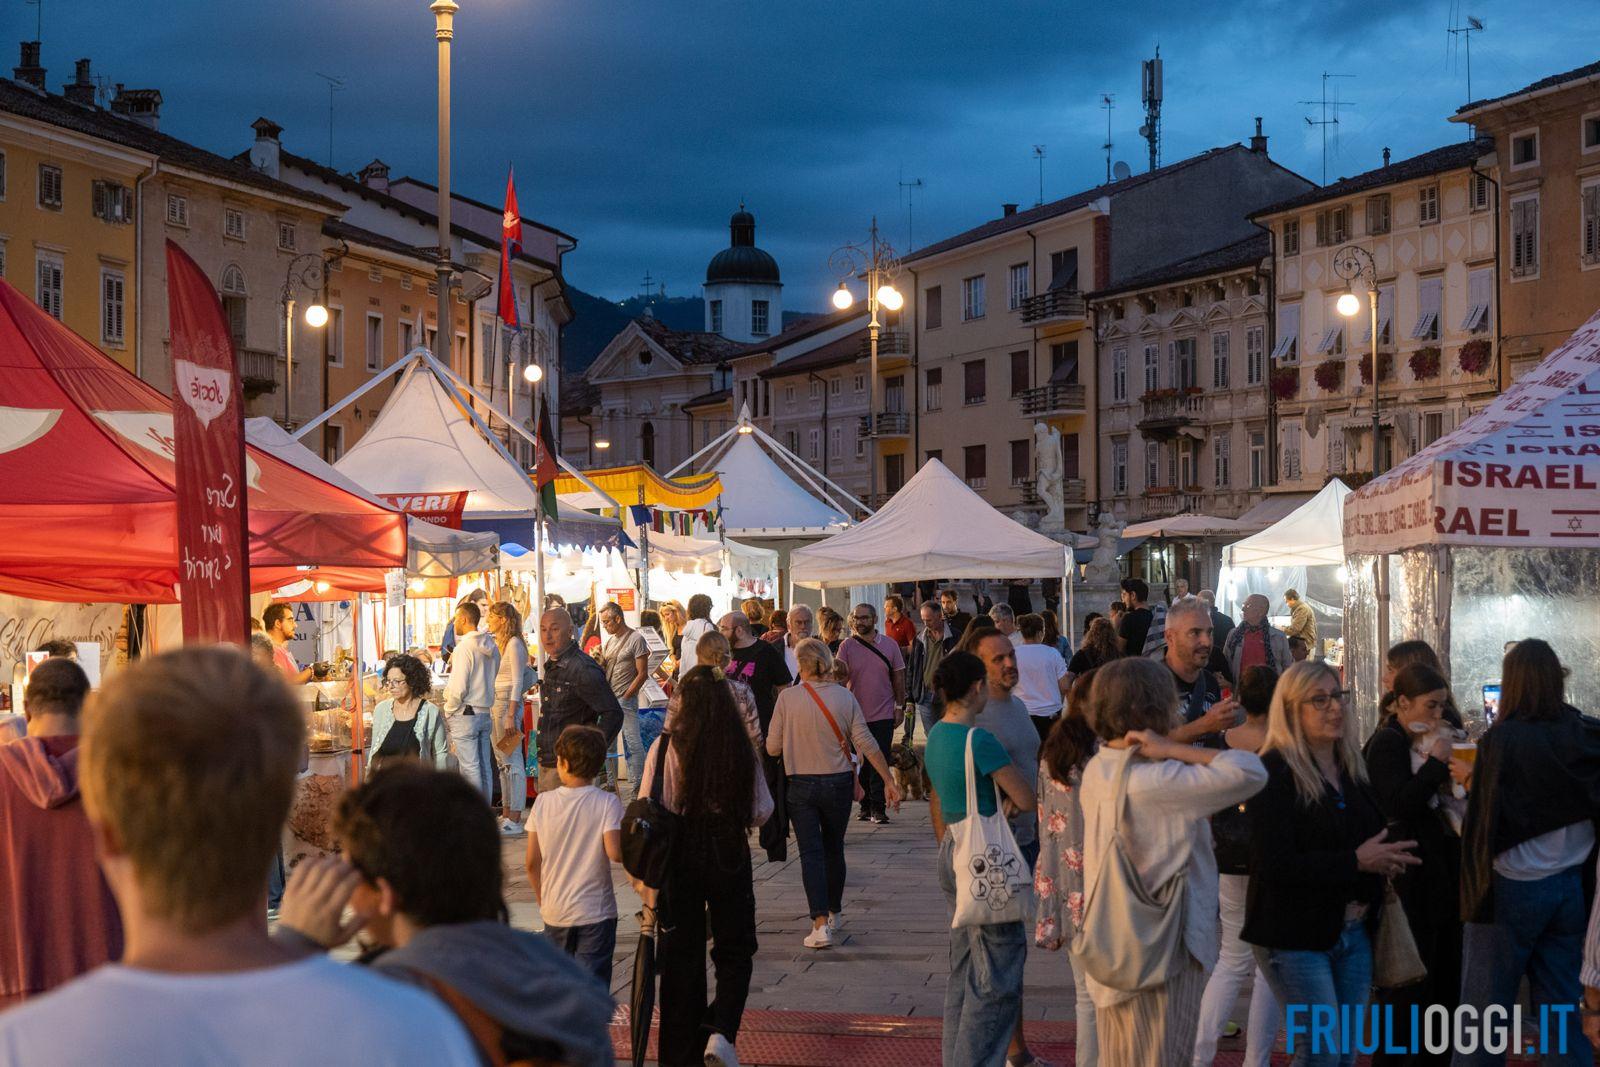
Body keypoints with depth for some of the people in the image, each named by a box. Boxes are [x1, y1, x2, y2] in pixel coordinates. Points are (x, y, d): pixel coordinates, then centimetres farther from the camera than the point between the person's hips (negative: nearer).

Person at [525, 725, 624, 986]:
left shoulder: (543, 803, -3)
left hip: (555, 913, 3)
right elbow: (614, 852, -22)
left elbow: (532, 863, 1)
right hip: (595, 914, -3)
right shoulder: (607, 803, -11)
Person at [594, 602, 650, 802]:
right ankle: (610, 784, 18)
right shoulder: (609, 640, 15)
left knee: (633, 743, -9)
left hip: (626, 700, -8)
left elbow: (642, 673, -10)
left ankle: (635, 786, -6)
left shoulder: (636, 639, -7)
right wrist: (600, 661, -1)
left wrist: (625, 696, -12)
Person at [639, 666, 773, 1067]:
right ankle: (720, 1031, -9)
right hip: (729, 856, 0)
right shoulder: (741, 749, -6)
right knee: (735, 954, 14)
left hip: (680, 857, 0)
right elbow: (761, 811, 0)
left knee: (681, 958, 12)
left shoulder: (666, 747, -10)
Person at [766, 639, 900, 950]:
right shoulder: (845, 697, -5)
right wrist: (889, 780, -1)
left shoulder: (787, 697, -10)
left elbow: (772, 747, -5)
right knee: (834, 850, 19)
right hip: (838, 783, 2)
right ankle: (833, 914, 33)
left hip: (800, 785, -2)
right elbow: (866, 743, -6)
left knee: (811, 853, -2)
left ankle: (821, 924, -13)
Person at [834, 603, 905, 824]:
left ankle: (877, 807, -3)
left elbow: (898, 677, 9)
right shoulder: (846, 647, -1)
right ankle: (865, 805, 17)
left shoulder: (889, 644, 3)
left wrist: (900, 706, 6)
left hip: (883, 715, 0)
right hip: (856, 714, 0)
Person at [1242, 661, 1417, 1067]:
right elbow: (1274, 864, -22)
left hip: (1354, 930, 7)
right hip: (1296, 936, -7)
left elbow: (1373, 834, 25)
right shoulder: (1275, 773, -15)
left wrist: (1384, 859, 2)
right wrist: (1355, 862, -22)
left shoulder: (1350, 767, 10)